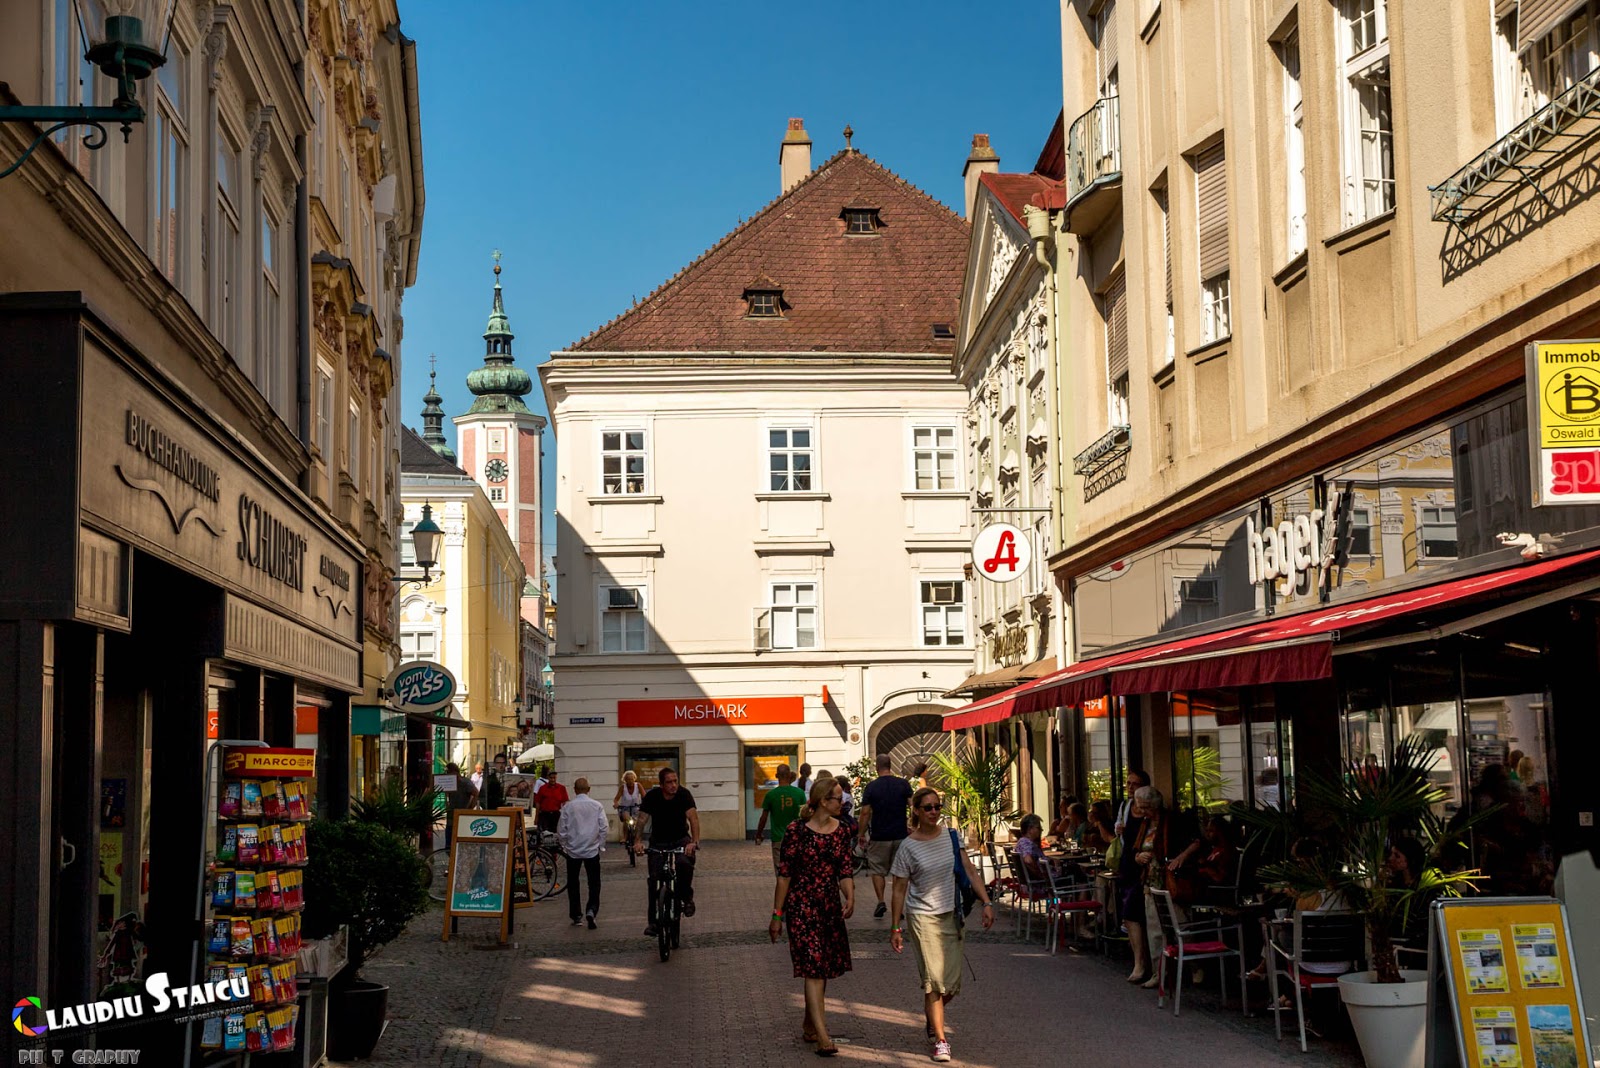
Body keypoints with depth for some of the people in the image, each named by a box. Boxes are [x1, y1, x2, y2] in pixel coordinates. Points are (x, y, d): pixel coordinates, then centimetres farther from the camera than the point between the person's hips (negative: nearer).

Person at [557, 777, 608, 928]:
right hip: (592, 850, 0)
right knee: (594, 883, 6)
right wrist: (601, 846, 10)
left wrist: (564, 845, 14)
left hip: (573, 850, 0)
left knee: (573, 883, 12)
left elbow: (561, 829, -2)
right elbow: (603, 828, -3)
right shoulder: (597, 806, -5)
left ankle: (576, 915, 14)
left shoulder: (568, 807, -7)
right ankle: (591, 910, -15)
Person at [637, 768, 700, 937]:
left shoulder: (684, 794, -16)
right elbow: (642, 819, -20)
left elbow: (693, 818, -26)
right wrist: (639, 841, -37)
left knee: (685, 864, -31)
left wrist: (694, 842, -41)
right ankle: (653, 920, 4)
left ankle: (686, 897, -5)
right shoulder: (652, 796, -14)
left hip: (681, 839, -1)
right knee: (654, 879, -7)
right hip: (658, 841, 1)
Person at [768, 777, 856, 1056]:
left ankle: (809, 1025, 29)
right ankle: (822, 1036, -16)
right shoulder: (797, 830, -11)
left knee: (825, 968, 11)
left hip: (831, 907, 6)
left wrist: (850, 897, -15)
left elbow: (845, 870, 5)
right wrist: (777, 914, -7)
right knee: (813, 967, -11)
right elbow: (784, 874, -8)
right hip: (802, 906, -6)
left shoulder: (841, 831, 5)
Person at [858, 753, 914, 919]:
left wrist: (861, 835, 2)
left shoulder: (871, 787, -6)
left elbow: (865, 813, -7)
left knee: (877, 870, 10)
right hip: (900, 836, 2)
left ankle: (881, 902, -5)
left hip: (879, 837, -2)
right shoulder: (903, 784, -2)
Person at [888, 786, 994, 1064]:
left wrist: (987, 903, -8)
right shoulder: (908, 847, -7)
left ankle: (932, 1016, 36)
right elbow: (899, 890, -2)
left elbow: (970, 871, 2)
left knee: (952, 981, 6)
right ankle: (940, 1040, 0)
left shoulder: (951, 837, 2)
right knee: (934, 979, -9)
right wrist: (895, 928, -2)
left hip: (952, 916, 4)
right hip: (922, 917, -4)